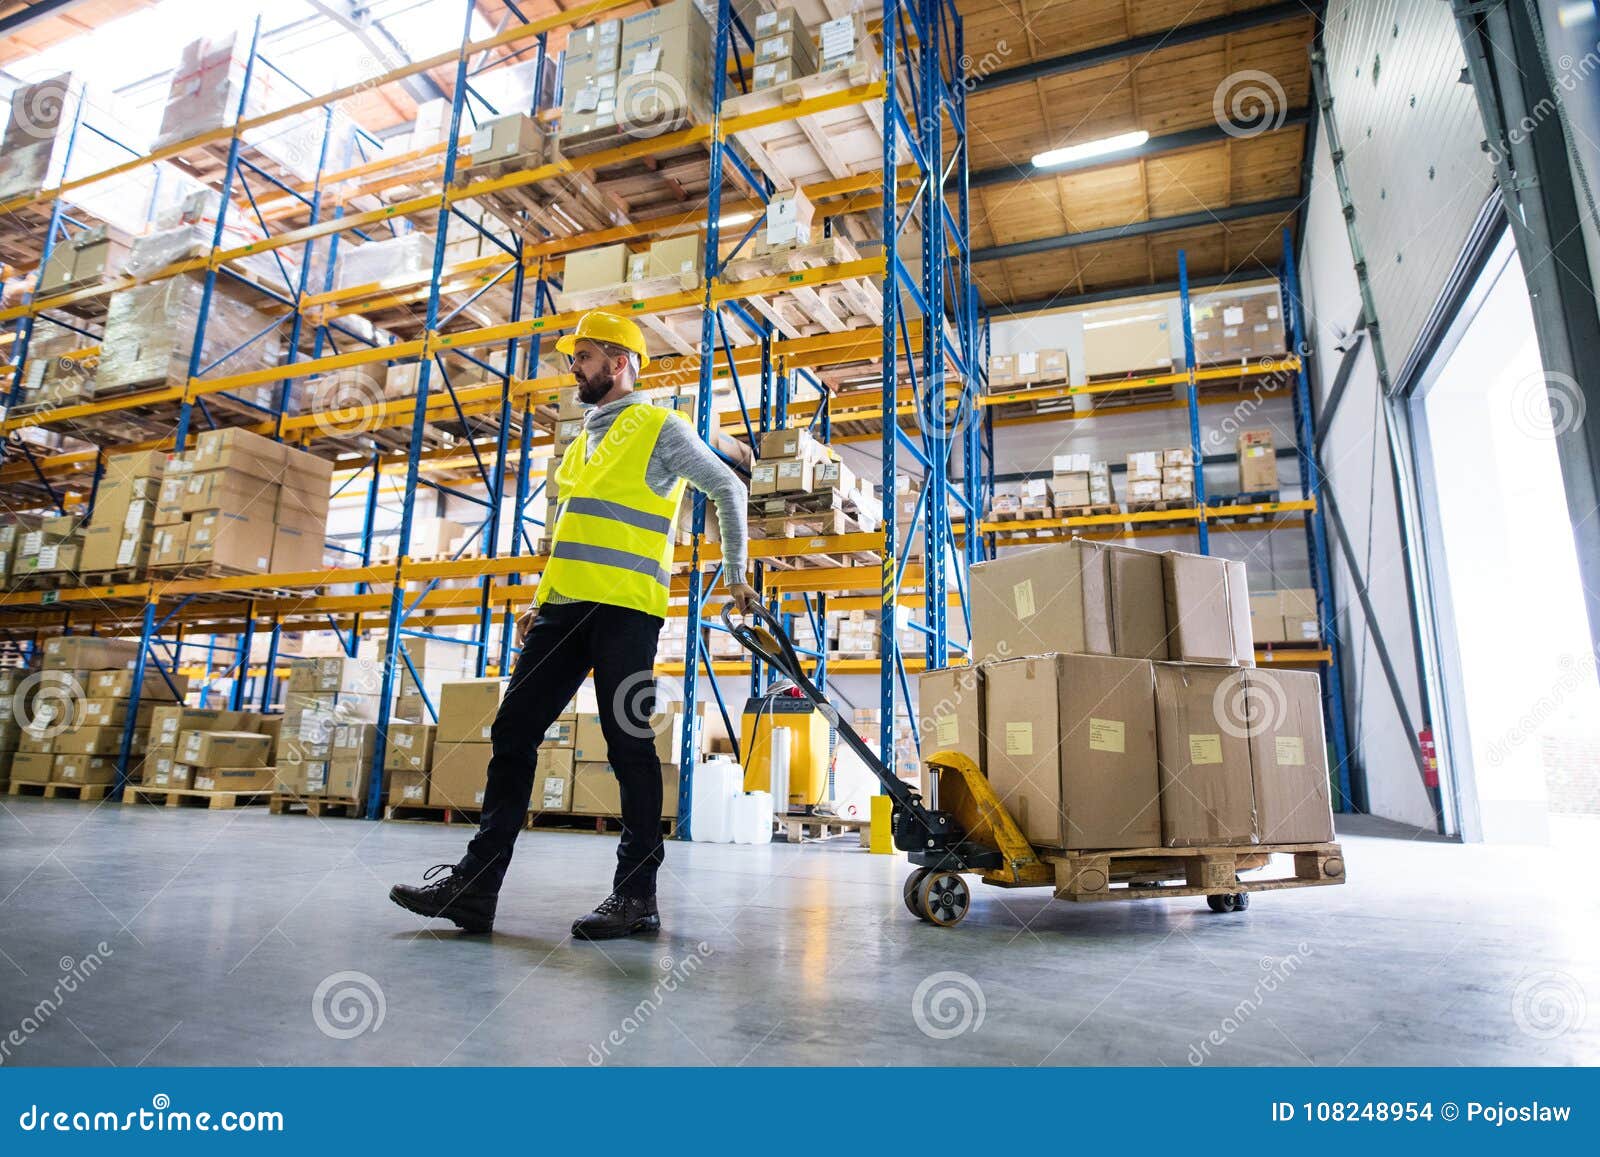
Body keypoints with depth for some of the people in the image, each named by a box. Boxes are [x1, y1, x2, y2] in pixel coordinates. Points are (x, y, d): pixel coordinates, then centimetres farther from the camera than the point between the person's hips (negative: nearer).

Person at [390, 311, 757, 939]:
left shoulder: (660, 428, 3)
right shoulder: (582, 443, 25)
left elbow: (728, 489, 7)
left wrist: (735, 573, 6)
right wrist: (540, 602, 19)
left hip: (625, 607, -8)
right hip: (564, 609, 8)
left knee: (628, 743, -5)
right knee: (512, 730, 2)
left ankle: (636, 893, 4)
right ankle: (476, 882, 7)